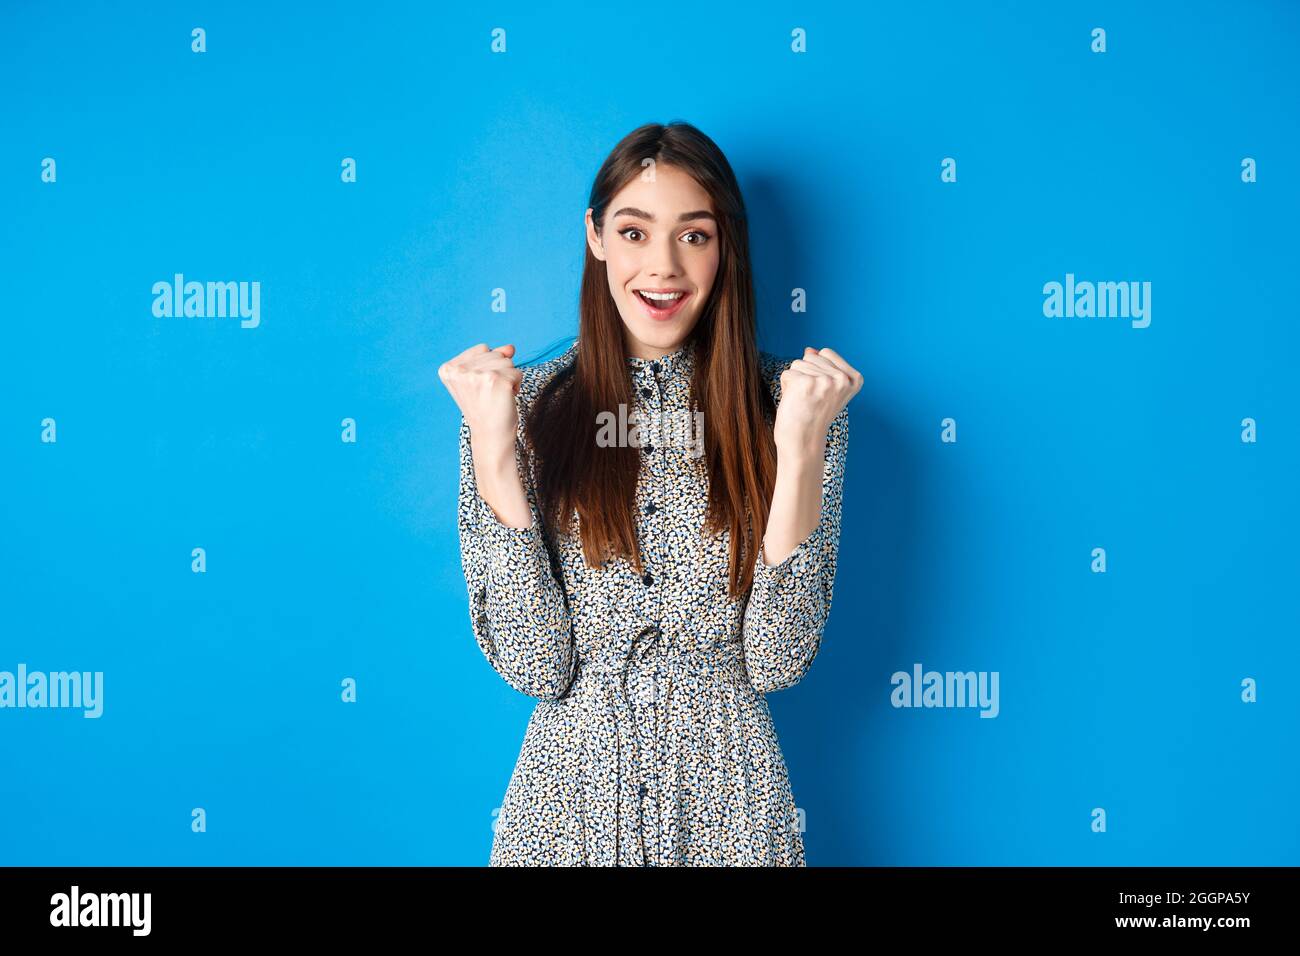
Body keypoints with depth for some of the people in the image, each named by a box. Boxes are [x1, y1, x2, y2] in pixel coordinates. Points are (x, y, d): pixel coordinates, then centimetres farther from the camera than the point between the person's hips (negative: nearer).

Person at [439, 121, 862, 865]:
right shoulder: (525, 407, -7)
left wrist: (799, 453, -21)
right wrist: (493, 453, -20)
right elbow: (536, 668, -12)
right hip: (567, 799, 0)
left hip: (728, 806, 0)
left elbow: (779, 662, -11)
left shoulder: (789, 403, -7)